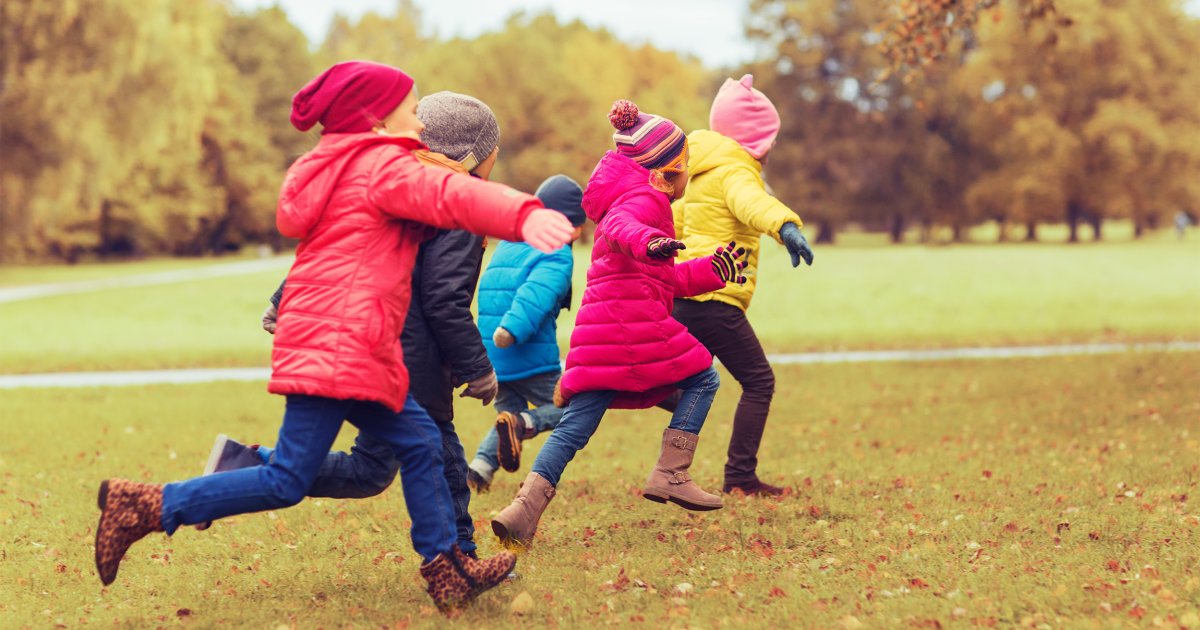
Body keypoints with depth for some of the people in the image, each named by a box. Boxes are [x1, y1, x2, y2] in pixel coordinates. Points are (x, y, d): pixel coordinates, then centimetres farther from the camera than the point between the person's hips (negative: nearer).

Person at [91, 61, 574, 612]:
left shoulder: (339, 168, 22)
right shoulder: (382, 165, -7)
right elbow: (446, 195, -24)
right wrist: (523, 215, -40)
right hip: (338, 345, -10)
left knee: (417, 441, 12)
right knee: (288, 482, -8)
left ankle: (446, 570, 15)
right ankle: (146, 507, -4)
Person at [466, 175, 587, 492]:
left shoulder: (508, 245, 17)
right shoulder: (556, 255, -10)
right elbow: (535, 295, -26)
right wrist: (512, 330, -37)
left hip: (491, 356, 7)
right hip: (530, 358, -7)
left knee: (510, 411, 22)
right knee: (565, 409, 9)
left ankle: (479, 467, -1)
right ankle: (520, 424, -21)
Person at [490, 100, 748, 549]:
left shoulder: (630, 201, 30)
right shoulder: (646, 200, -1)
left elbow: (664, 279, 35)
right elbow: (619, 226, -28)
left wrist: (713, 271, 37)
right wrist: (647, 241, -49)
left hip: (598, 329, 9)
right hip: (637, 324, -9)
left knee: (575, 426, 4)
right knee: (702, 379, 10)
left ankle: (525, 509, -10)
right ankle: (670, 475, 2)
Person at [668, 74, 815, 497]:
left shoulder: (705, 173, 21)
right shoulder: (735, 170, -9)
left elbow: (674, 220, 37)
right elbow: (752, 201, -34)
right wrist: (785, 226, -54)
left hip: (686, 297, 10)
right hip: (715, 299, -10)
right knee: (758, 382, -3)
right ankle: (740, 477, -4)